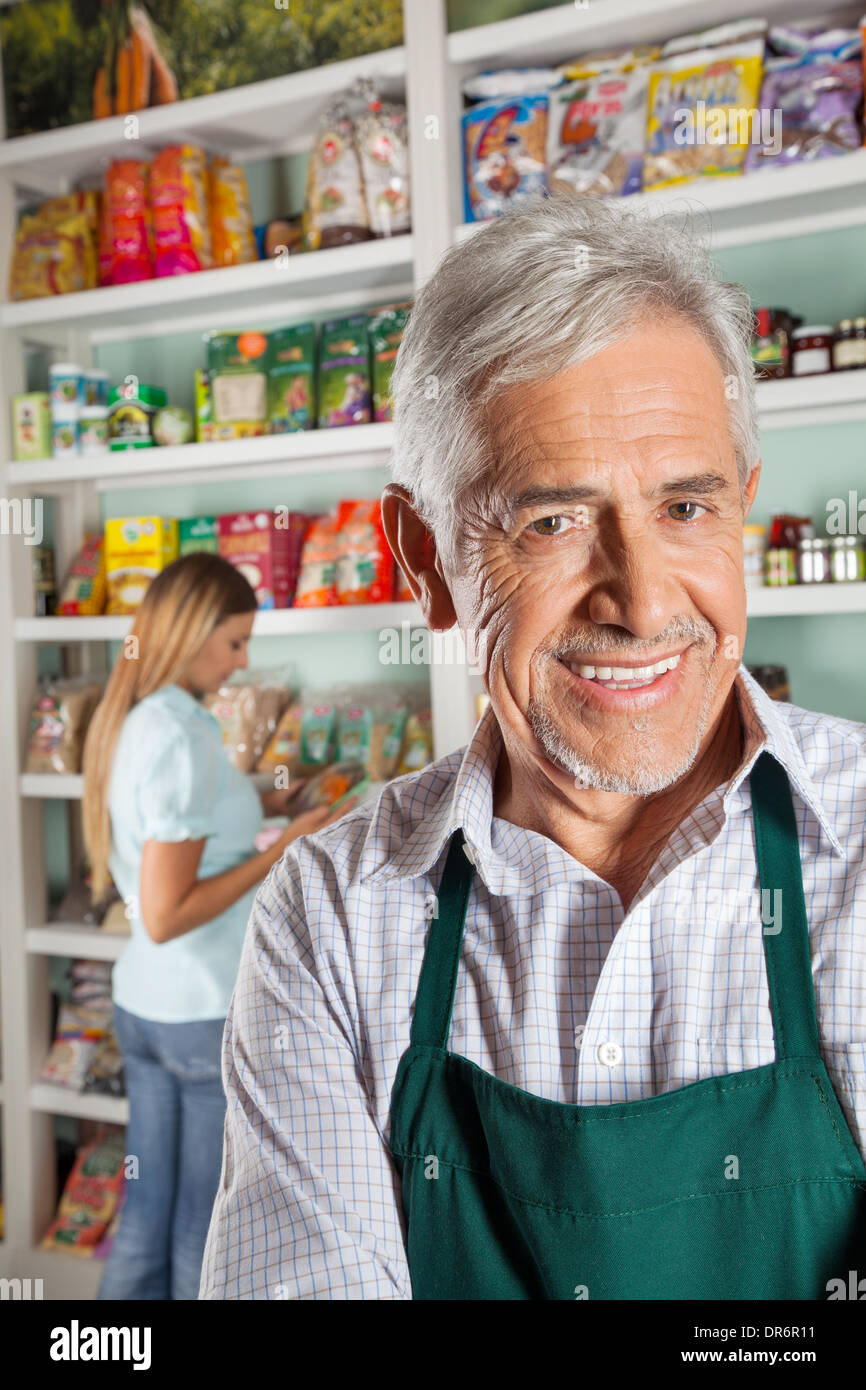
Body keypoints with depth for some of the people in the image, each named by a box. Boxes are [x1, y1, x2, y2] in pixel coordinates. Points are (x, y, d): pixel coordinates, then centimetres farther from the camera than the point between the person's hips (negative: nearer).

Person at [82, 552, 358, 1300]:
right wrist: (284, 850, -18)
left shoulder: (128, 722, 6)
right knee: (209, 1234, 7)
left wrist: (251, 805, 10)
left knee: (145, 1220, 16)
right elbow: (165, 916, -22)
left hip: (140, 1003, 8)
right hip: (212, 1013, -8)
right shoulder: (182, 737, -21)